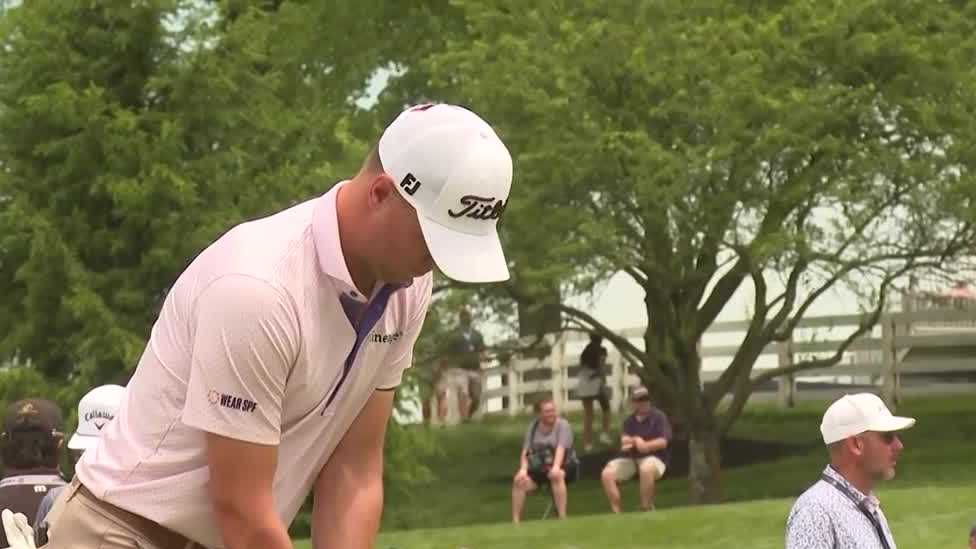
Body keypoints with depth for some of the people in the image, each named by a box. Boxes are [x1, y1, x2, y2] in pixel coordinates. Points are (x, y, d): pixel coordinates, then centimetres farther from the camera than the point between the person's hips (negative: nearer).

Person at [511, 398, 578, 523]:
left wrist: (556, 467, -40)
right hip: (540, 467, 4)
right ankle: (515, 521, -15)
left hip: (565, 466, -4)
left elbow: (561, 448, -23)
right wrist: (523, 469, -21)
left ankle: (562, 518, -36)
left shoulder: (563, 425, -8)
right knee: (519, 480, -19)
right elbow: (526, 451, -1)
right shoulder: (533, 427, 6)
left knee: (556, 475, -38)